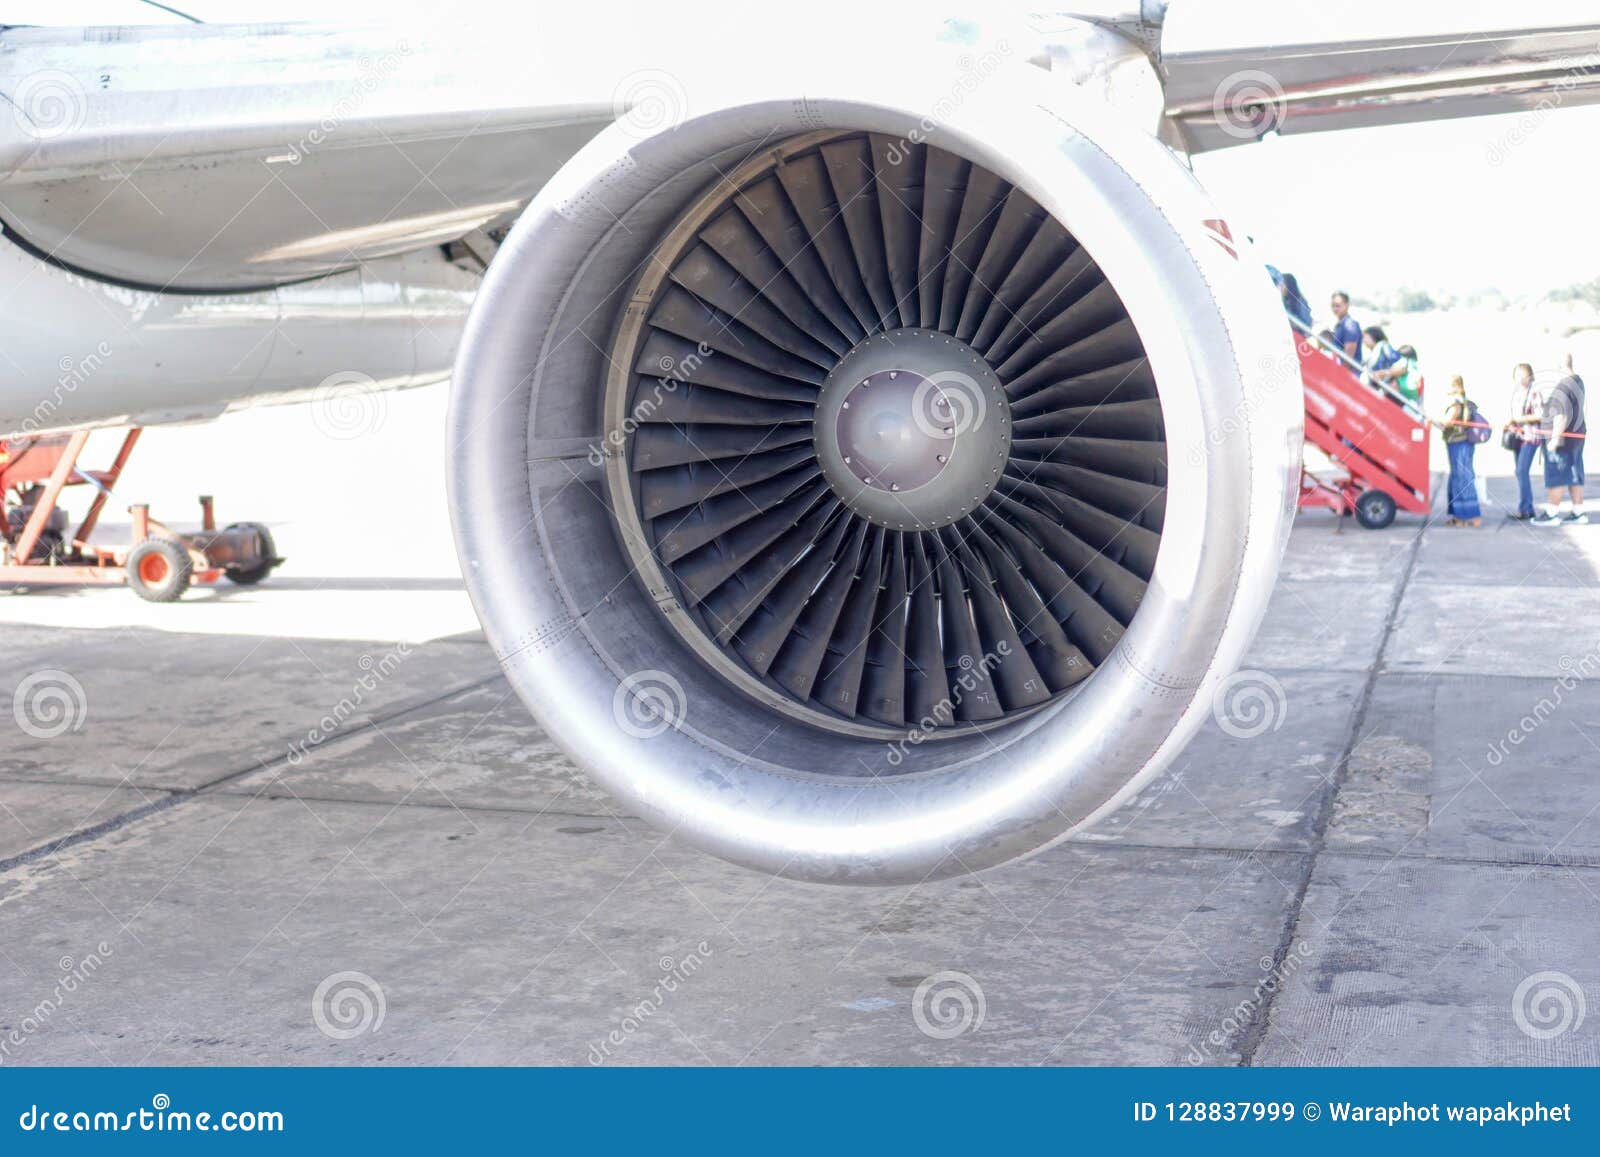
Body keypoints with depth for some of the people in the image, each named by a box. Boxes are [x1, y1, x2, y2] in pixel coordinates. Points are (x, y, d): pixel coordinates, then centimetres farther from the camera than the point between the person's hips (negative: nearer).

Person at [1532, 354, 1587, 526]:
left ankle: (1552, 514, 4)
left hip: (1562, 440, -9)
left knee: (1556, 478, -1)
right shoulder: (1577, 381, 8)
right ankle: (1578, 513, 16)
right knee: (1574, 476, 12)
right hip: (1576, 437, 9)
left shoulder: (1562, 387, -21)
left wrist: (1554, 439, -19)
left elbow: (1561, 416, -23)